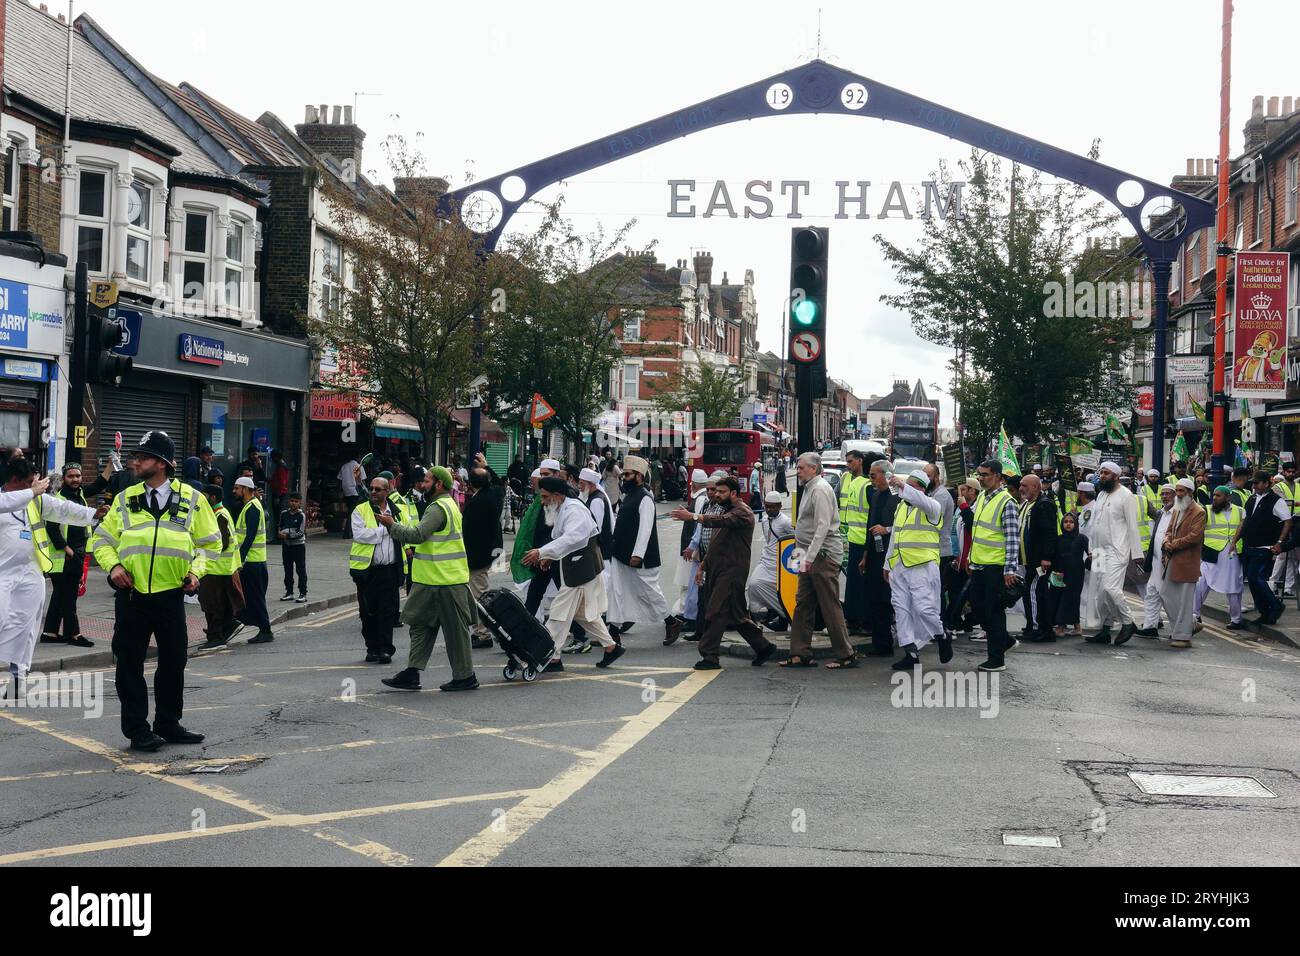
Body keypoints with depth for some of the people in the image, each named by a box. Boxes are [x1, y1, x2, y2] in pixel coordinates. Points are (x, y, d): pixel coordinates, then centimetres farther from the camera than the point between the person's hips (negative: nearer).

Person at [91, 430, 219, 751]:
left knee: (174, 661, 8)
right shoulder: (125, 499, 6)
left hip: (171, 593, 0)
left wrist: (196, 571, -4)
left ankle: (168, 723, 23)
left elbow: (209, 542, 10)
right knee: (130, 663, 2)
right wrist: (112, 566, -5)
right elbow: (102, 538, 12)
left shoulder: (191, 499, 4)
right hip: (131, 595, 0)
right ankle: (137, 729, 11)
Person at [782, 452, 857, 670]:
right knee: (803, 603, 9)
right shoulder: (809, 488, 17)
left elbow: (823, 526, -21)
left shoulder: (820, 489, -13)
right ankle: (801, 654, 12)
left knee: (830, 605, -6)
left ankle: (846, 654, 0)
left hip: (824, 554, -10)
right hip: (812, 556, 10)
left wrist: (809, 557, -23)